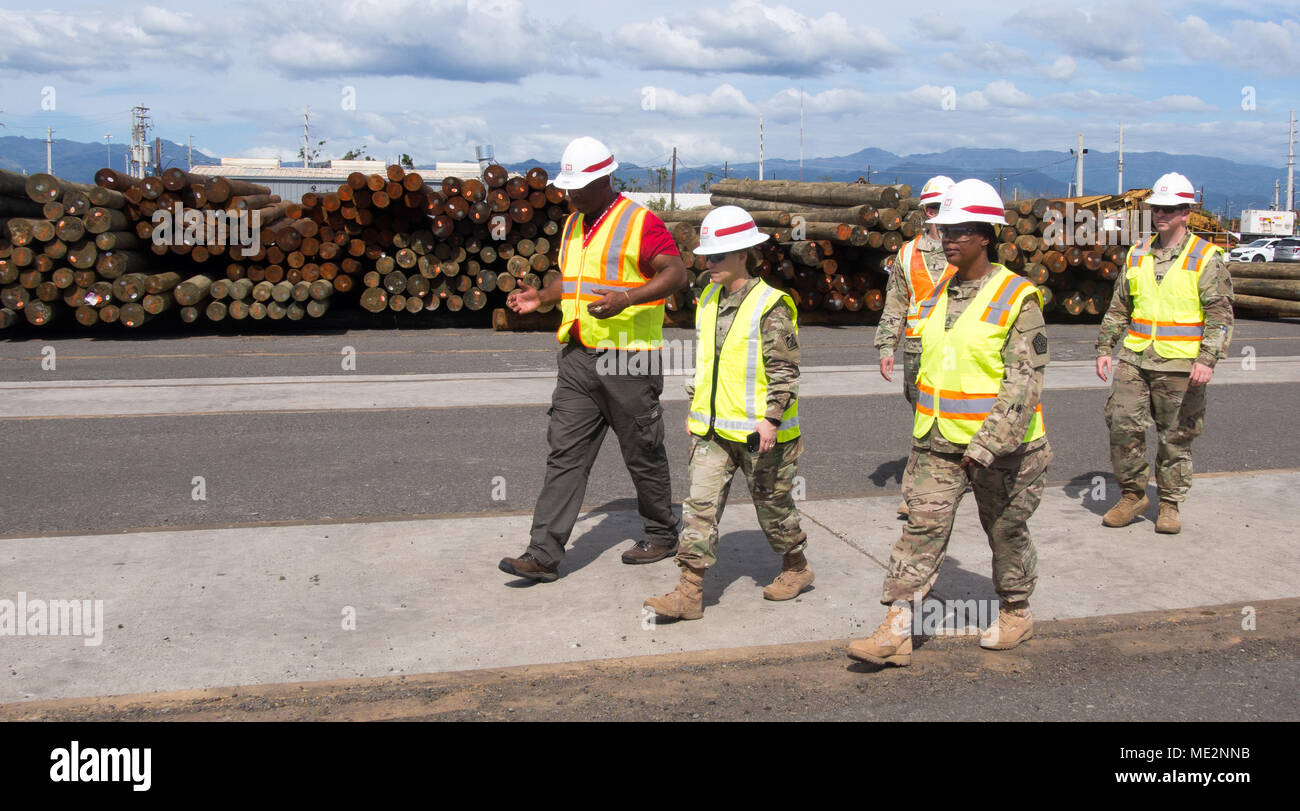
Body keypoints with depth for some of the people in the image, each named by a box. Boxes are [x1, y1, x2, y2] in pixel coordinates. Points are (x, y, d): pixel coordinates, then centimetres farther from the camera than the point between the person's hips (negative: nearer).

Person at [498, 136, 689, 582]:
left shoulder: (641, 222, -9)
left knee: (643, 453, 7)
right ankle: (544, 554, 0)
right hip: (578, 357, 7)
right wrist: (542, 296, 10)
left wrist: (627, 299, -28)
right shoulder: (574, 224, 15)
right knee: (565, 453, 1)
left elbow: (676, 273, -15)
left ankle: (662, 535, 26)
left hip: (628, 360, -7)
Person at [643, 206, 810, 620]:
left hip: (757, 430, -6)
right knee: (700, 504, -2)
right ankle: (690, 591, -1)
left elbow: (785, 369, -14)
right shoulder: (708, 299, 10)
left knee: (772, 503, 11)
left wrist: (772, 417, -21)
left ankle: (796, 567, 35)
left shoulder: (770, 305, -12)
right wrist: (694, 407, 20)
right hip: (712, 429, 6)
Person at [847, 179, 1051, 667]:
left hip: (1002, 445, -5)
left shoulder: (1018, 298, -13)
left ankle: (1016, 613, 35)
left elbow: (1024, 383, -19)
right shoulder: (940, 294, 8)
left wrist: (987, 446, -27)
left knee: (1006, 531, 13)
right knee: (923, 528, -3)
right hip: (937, 443, 5)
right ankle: (895, 632, -3)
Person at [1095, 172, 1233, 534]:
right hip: (1134, 359, 4)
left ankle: (1169, 505, 17)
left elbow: (1220, 314, -6)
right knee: (1122, 425, -2)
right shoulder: (1137, 255, 11)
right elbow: (1119, 307, 18)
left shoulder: (1205, 257, -2)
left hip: (1180, 365, -4)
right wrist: (1105, 348, 10)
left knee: (1176, 437, 4)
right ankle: (1132, 495, 14)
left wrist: (1207, 359, -16)